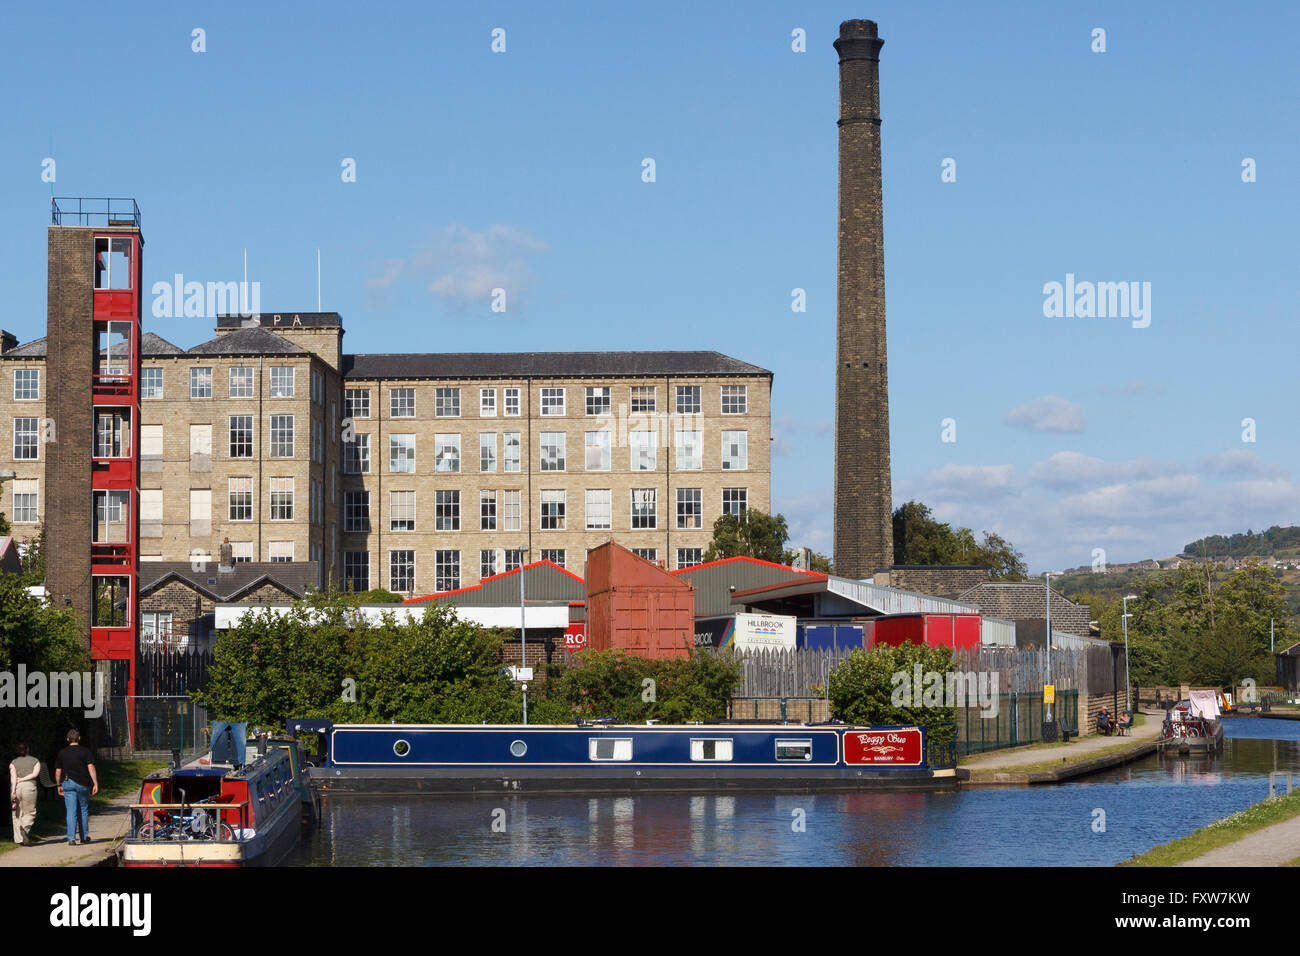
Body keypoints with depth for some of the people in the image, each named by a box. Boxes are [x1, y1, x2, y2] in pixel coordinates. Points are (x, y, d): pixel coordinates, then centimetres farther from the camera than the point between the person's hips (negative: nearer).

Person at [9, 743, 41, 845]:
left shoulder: (13, 763, 16)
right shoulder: (35, 761, 17)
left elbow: (13, 776, -1)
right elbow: (35, 774, 0)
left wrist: (13, 790, -11)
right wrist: (22, 779, 1)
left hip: (16, 787, 1)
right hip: (29, 786, -1)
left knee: (16, 814, 7)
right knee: (29, 812, 9)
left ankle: (19, 840, 2)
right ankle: (25, 828, -21)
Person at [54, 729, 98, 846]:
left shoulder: (62, 753, 5)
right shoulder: (85, 751, -1)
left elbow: (58, 771, 7)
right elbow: (91, 768, -9)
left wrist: (59, 785, 19)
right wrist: (95, 783, -8)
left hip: (68, 784, 1)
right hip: (83, 784, -1)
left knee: (71, 812, -2)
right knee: (83, 811, 13)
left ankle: (71, 838, -11)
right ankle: (84, 837, 20)